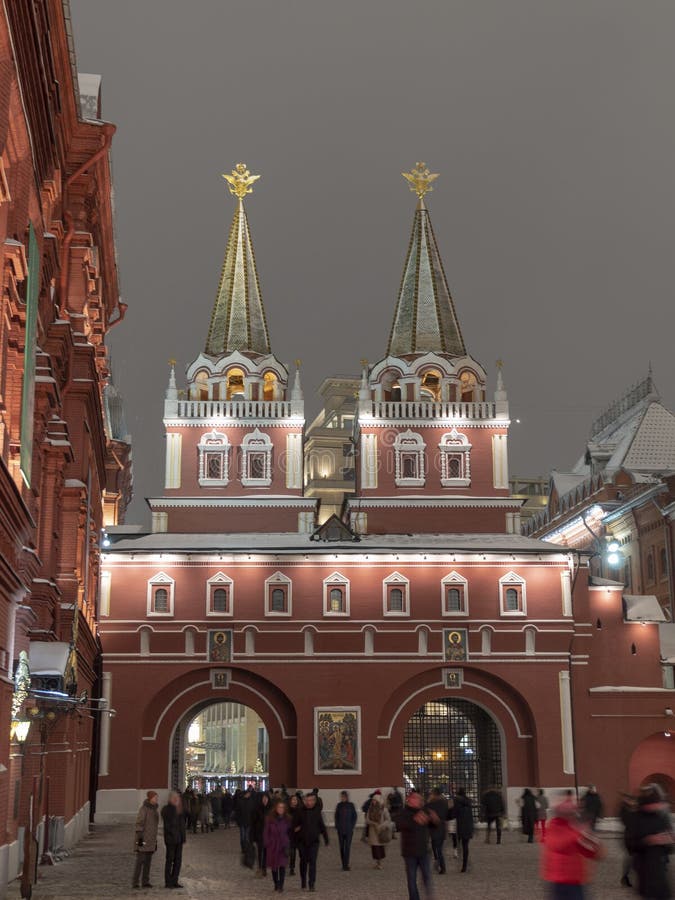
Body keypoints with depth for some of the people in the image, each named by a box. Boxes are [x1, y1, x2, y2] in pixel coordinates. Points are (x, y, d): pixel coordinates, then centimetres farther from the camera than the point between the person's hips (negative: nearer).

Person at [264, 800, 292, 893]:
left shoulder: (287, 819, 1)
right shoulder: (270, 819, -3)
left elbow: (290, 832, 7)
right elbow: (266, 833, 1)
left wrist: (288, 843, 1)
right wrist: (267, 843, -3)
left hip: (283, 846, -1)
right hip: (272, 845, 1)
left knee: (282, 865, -10)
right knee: (274, 866, 9)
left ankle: (280, 886, -5)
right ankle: (276, 884, 24)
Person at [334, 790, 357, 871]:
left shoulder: (351, 805, 1)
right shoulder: (339, 805, 5)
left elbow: (355, 816, 5)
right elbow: (336, 817, 9)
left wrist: (352, 827, -2)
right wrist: (336, 827, 2)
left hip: (349, 830, -2)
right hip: (340, 830, 2)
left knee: (347, 847, -8)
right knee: (341, 847, 5)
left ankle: (346, 865, -9)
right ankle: (344, 865, 13)